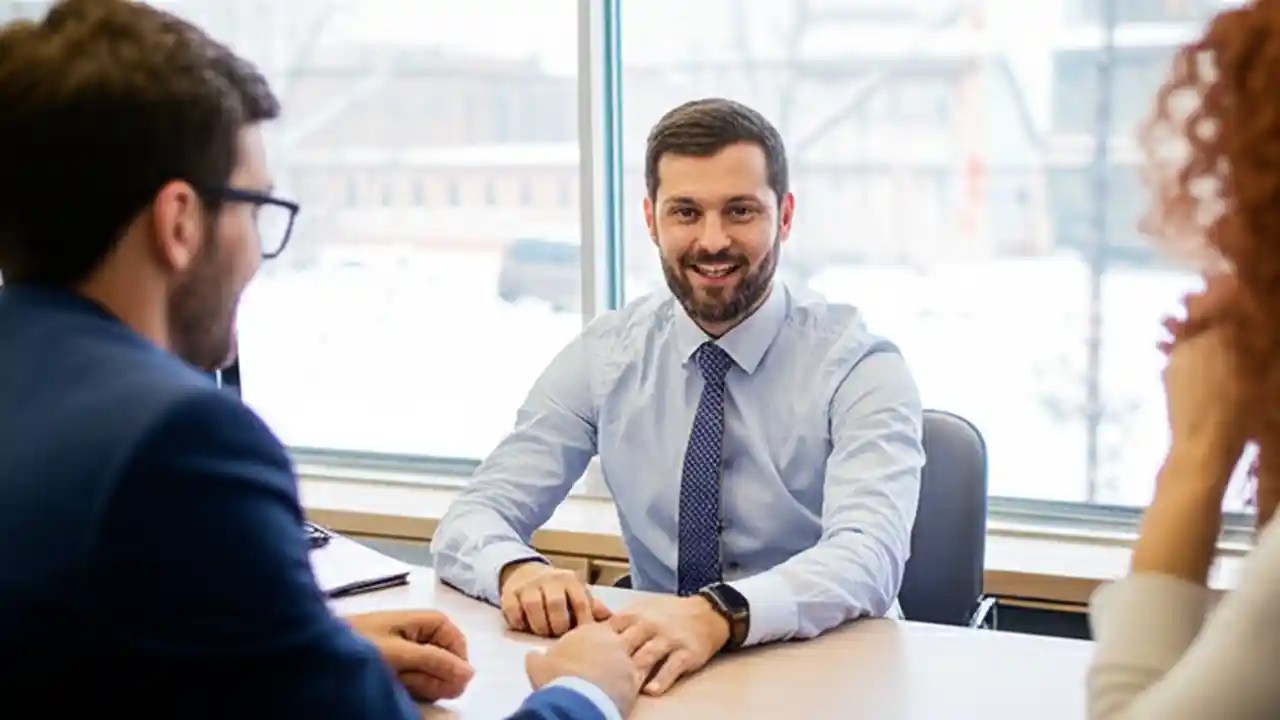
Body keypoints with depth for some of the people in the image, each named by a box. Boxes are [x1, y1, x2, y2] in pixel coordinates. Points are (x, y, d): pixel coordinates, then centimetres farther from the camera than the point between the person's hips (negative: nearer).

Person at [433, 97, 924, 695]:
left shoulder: (859, 366, -9)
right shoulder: (603, 357, 0)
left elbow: (867, 555, -25)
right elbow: (470, 518, -4)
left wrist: (718, 615, -43)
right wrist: (517, 568, -27)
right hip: (659, 672, 2)